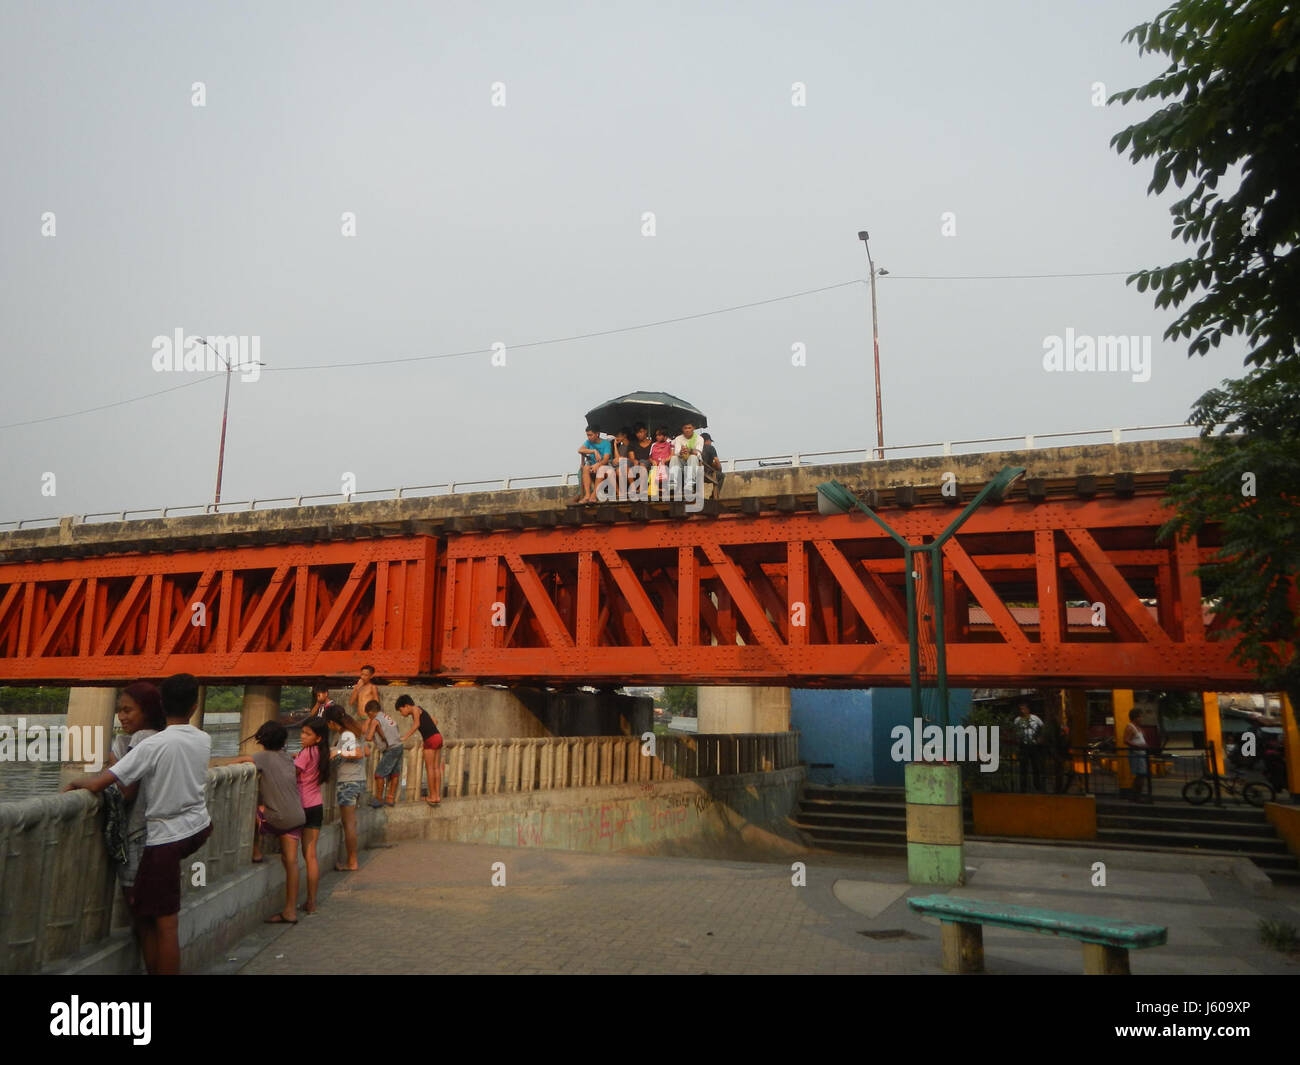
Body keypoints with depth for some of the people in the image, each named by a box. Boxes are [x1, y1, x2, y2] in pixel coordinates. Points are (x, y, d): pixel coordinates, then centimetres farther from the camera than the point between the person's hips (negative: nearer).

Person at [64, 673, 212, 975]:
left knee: (164, 924, 3)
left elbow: (98, 784, -19)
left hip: (166, 836, -5)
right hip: (199, 828, 5)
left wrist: (76, 781, 3)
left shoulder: (153, 745, -18)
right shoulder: (205, 740, -1)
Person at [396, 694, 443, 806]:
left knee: (429, 767, 2)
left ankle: (433, 796, 7)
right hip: (438, 737, 8)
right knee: (436, 767, 10)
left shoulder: (415, 709, -3)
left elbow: (417, 724, -20)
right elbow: (434, 722, 27)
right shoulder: (421, 711, 22)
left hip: (431, 739, -8)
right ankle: (438, 796, 13)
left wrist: (405, 737, -23)